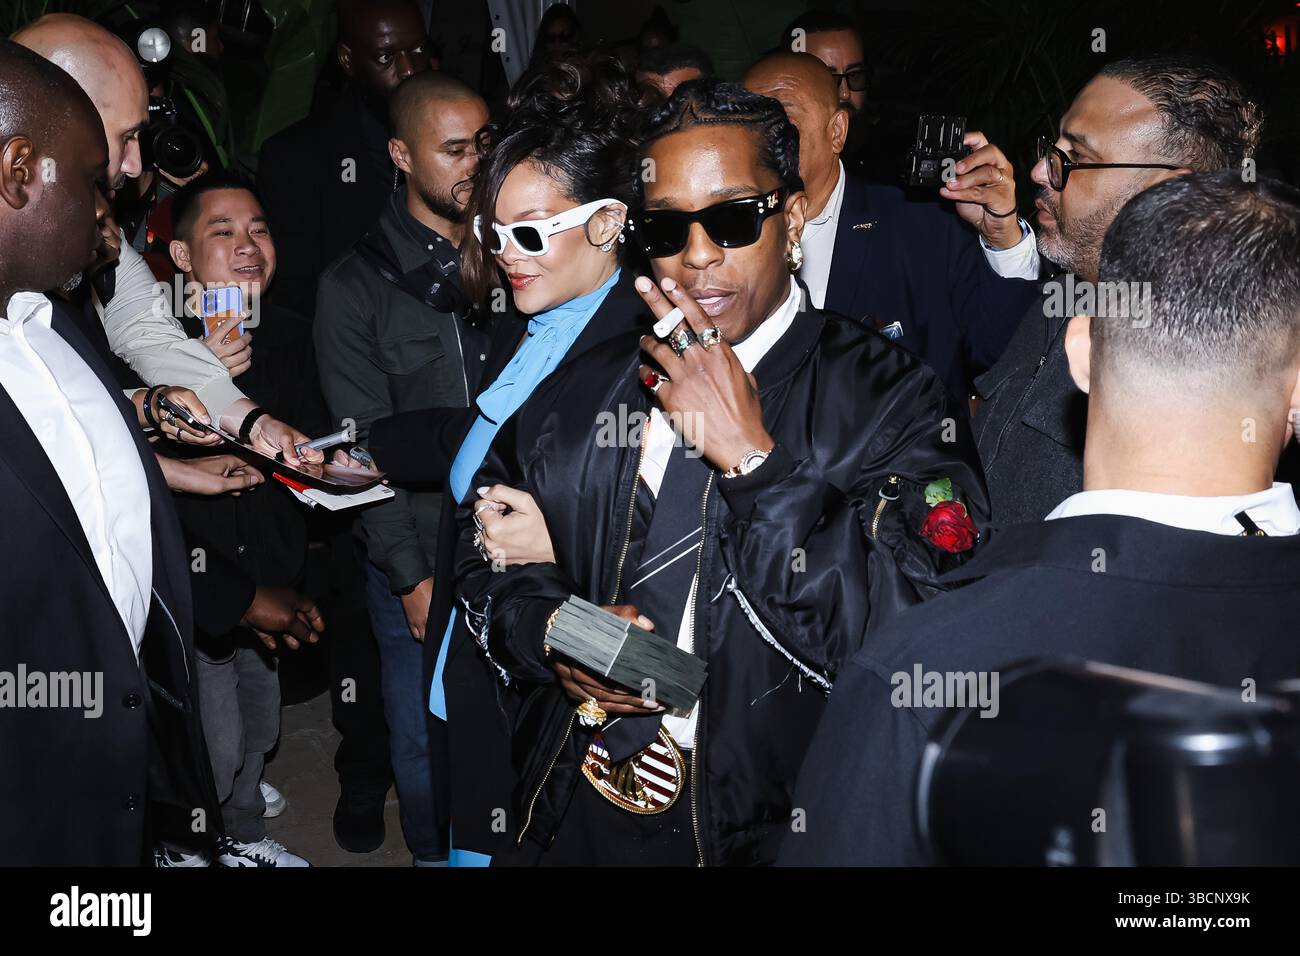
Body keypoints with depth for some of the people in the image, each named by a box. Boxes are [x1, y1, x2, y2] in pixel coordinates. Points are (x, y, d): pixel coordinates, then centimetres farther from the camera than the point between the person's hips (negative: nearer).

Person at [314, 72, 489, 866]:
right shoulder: (356, 285, -3)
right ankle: (435, 853, 32)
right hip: (418, 564, -2)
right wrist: (412, 575, -8)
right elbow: (365, 444, -5)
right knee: (427, 737, 10)